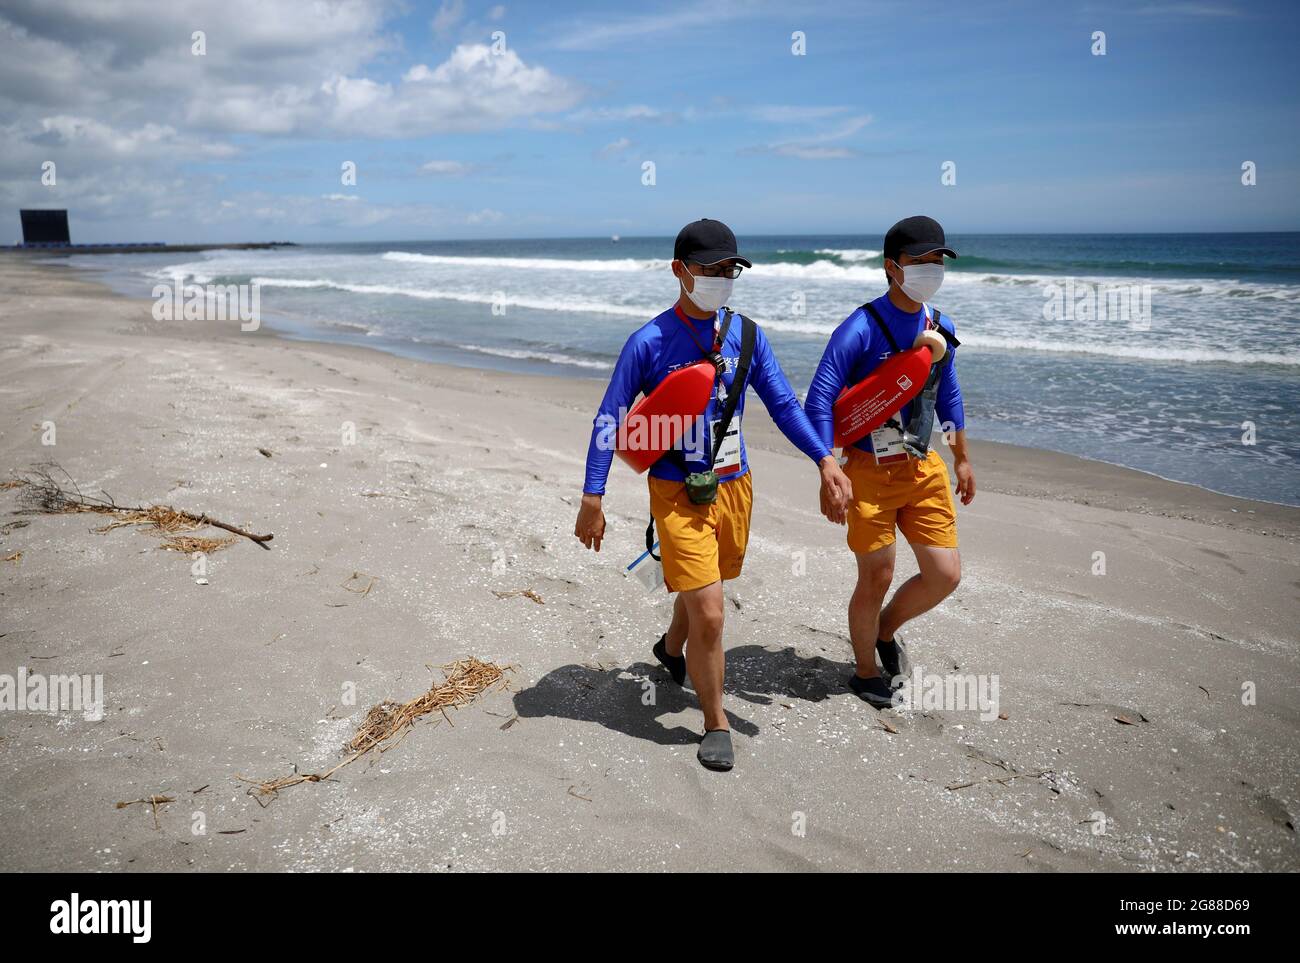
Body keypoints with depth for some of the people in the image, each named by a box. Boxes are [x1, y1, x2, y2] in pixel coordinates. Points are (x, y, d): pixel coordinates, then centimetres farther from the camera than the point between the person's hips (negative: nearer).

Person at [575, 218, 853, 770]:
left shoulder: (745, 333, 1)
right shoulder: (649, 342, -12)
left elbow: (782, 404, 4)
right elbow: (609, 421, -7)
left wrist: (826, 460, -9)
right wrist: (592, 501, -10)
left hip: (734, 488, 5)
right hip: (679, 494, -5)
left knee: (700, 590, 23)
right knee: (708, 614, -9)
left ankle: (671, 650, 55)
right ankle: (715, 724, 12)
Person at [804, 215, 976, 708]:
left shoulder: (942, 327, 6)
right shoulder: (860, 328, -15)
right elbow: (819, 400, -19)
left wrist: (961, 459, 22)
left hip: (925, 468, 6)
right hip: (871, 472, -6)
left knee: (945, 574, 3)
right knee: (875, 578, 4)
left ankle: (886, 628, 33)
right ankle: (866, 672, 27)